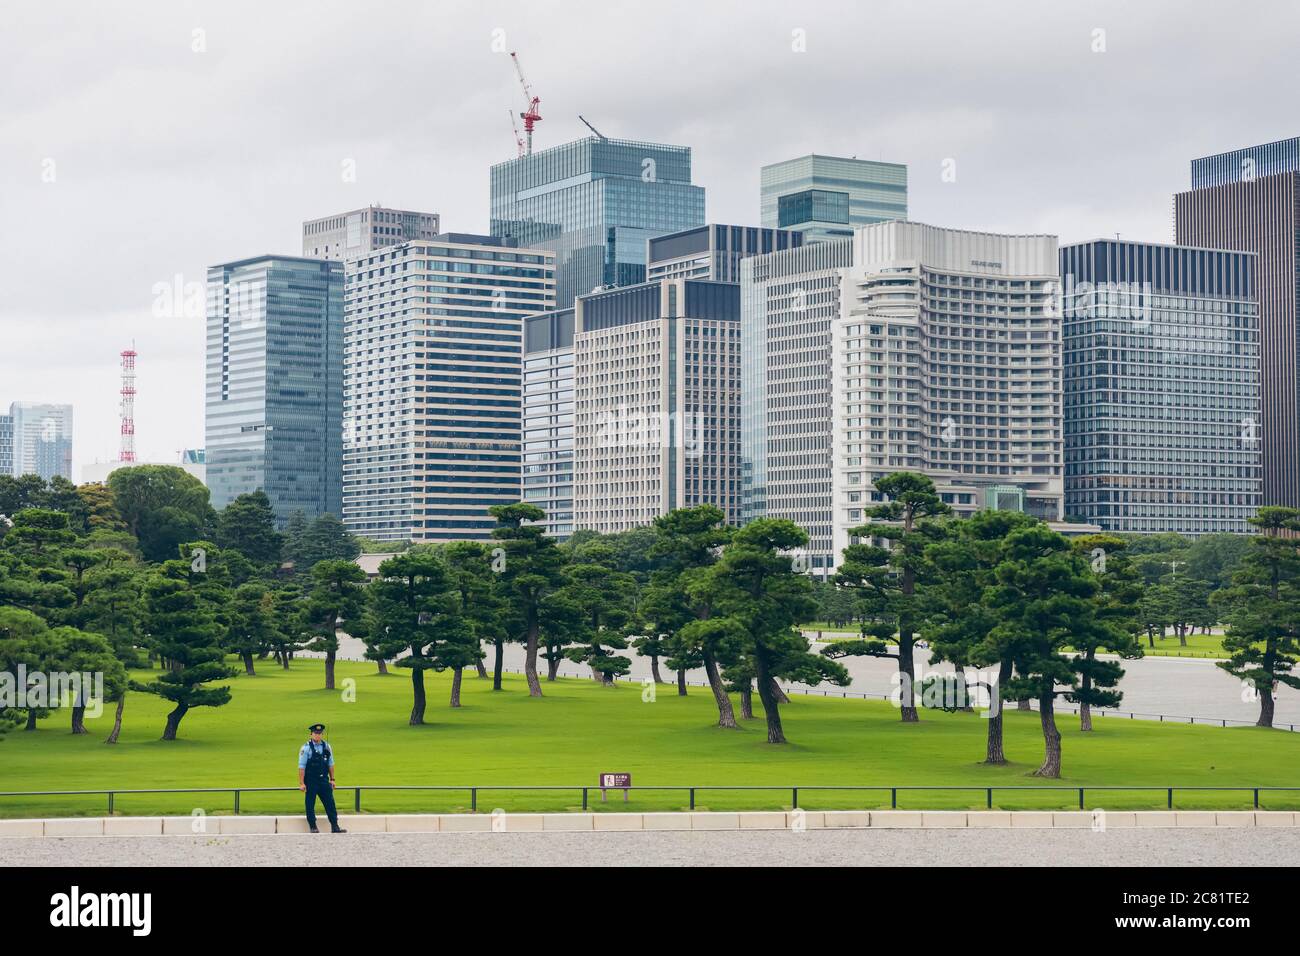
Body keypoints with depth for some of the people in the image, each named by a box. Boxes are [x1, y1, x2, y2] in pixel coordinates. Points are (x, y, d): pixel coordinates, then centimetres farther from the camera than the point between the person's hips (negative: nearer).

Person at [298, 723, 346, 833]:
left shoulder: (326, 747, 6)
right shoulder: (306, 748, -8)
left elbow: (330, 764, 14)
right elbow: (301, 767, -9)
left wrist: (332, 779, 12)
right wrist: (301, 783, -13)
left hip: (324, 780, 4)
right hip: (311, 782, -4)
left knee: (330, 803, 2)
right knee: (310, 805, 2)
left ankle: (335, 826, 5)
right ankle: (313, 827, 12)